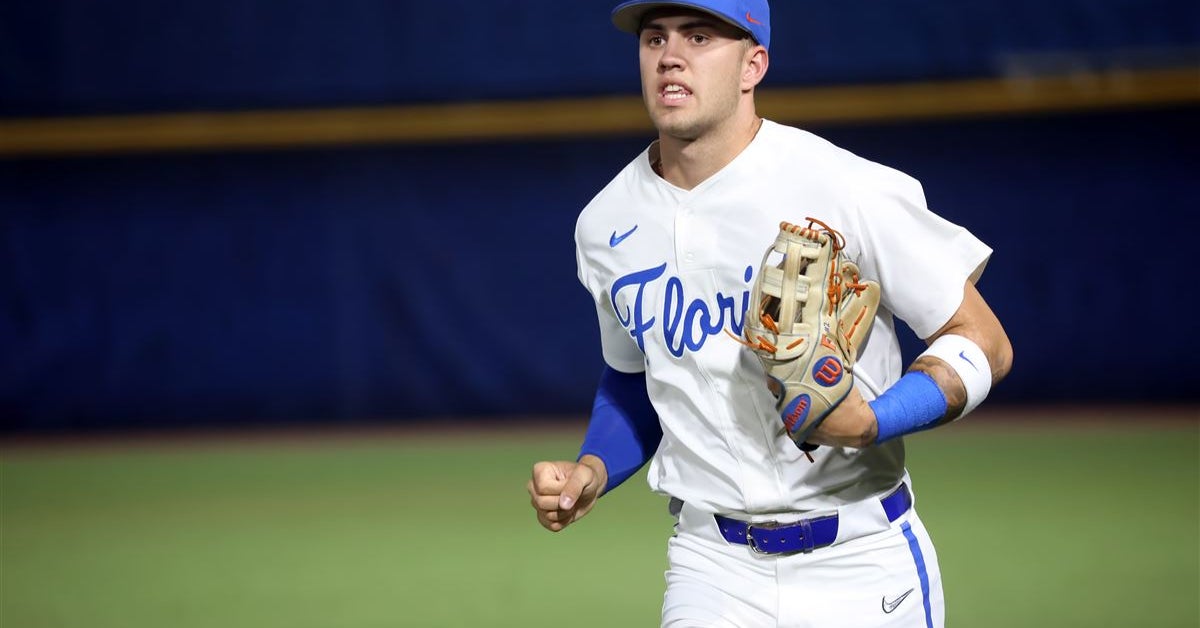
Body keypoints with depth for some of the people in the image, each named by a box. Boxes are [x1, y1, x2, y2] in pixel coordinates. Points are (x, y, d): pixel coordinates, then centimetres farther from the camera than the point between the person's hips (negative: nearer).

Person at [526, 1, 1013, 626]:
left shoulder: (851, 190, -14)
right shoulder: (605, 226, 3)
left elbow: (984, 343, -9)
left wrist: (868, 424, -25)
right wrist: (592, 472, 1)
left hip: (863, 567, -3)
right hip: (713, 565, 3)